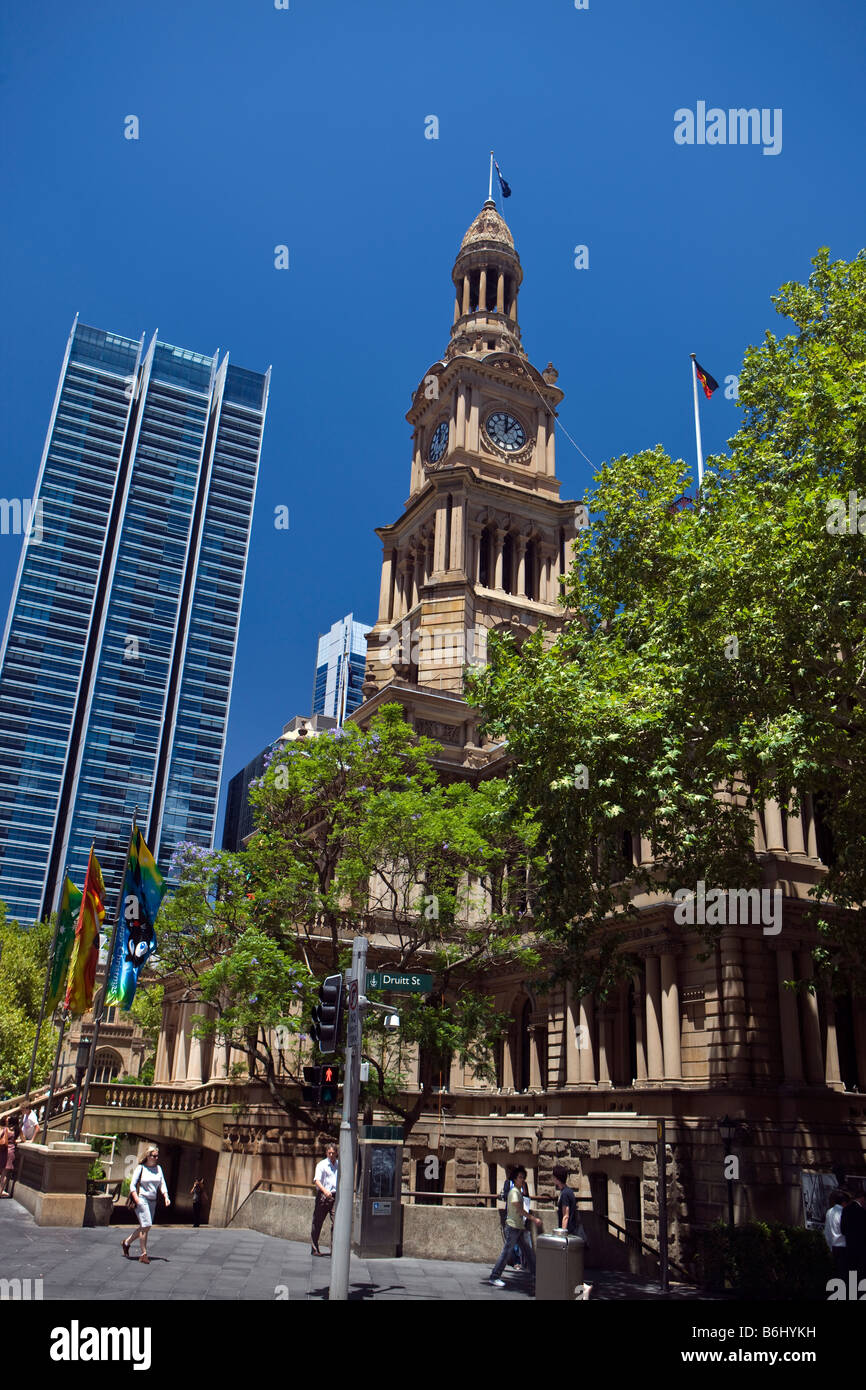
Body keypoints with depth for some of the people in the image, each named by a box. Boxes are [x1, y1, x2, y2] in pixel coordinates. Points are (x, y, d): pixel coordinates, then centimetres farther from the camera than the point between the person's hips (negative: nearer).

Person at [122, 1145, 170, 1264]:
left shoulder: (158, 1168, 11)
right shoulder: (141, 1168, -4)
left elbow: (162, 1184, 12)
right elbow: (132, 1185, -6)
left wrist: (166, 1197, -2)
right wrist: (137, 1199, -16)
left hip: (152, 1201, 6)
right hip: (141, 1199, -6)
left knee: (144, 1227, 10)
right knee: (146, 1225, -15)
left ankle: (127, 1242, 32)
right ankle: (144, 1254, -7)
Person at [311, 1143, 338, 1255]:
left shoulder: (339, 1165, 13)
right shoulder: (321, 1165, -3)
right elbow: (317, 1180, -15)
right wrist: (325, 1191, -31)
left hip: (335, 1196, 3)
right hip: (323, 1196, -3)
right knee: (317, 1223, 4)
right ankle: (314, 1249, 16)